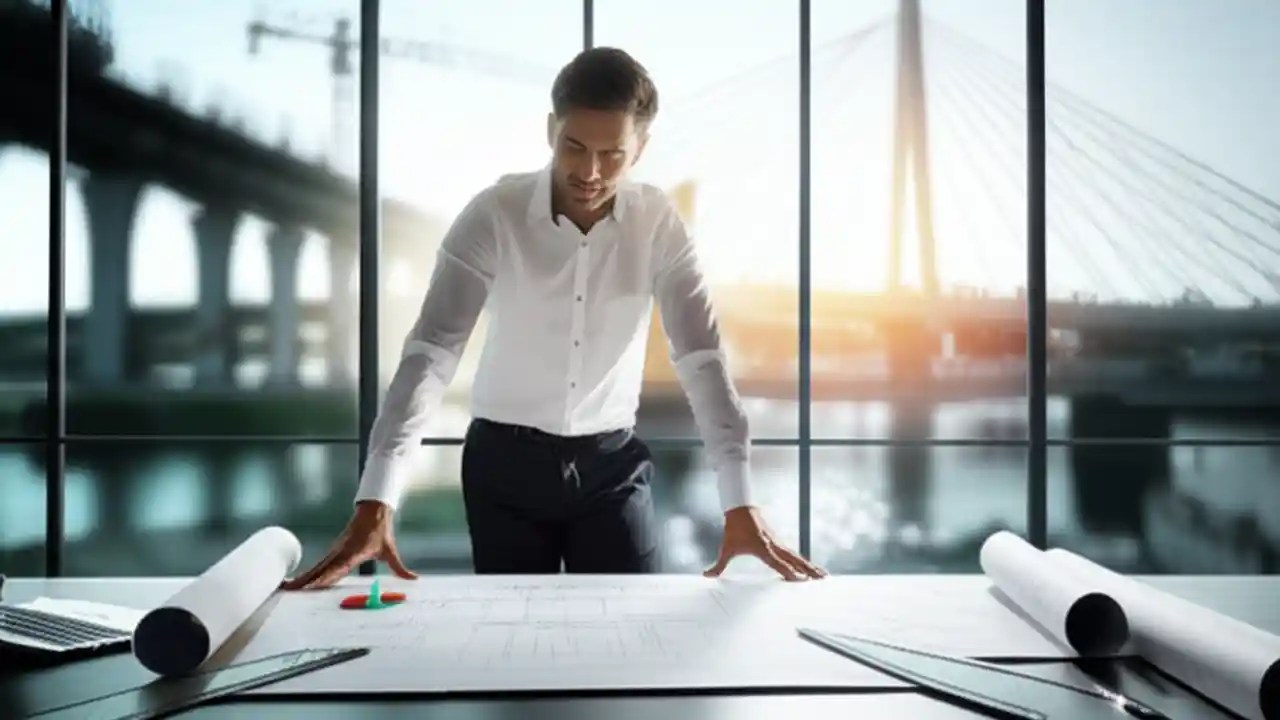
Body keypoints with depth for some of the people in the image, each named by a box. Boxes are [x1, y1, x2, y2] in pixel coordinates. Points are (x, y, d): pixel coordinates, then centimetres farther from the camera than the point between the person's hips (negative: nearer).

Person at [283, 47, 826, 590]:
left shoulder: (659, 223, -10)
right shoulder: (493, 215, -16)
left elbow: (701, 354, -13)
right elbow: (431, 350, -22)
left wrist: (740, 502, -23)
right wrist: (375, 502, -32)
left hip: (612, 461, 1)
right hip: (505, 458, -1)